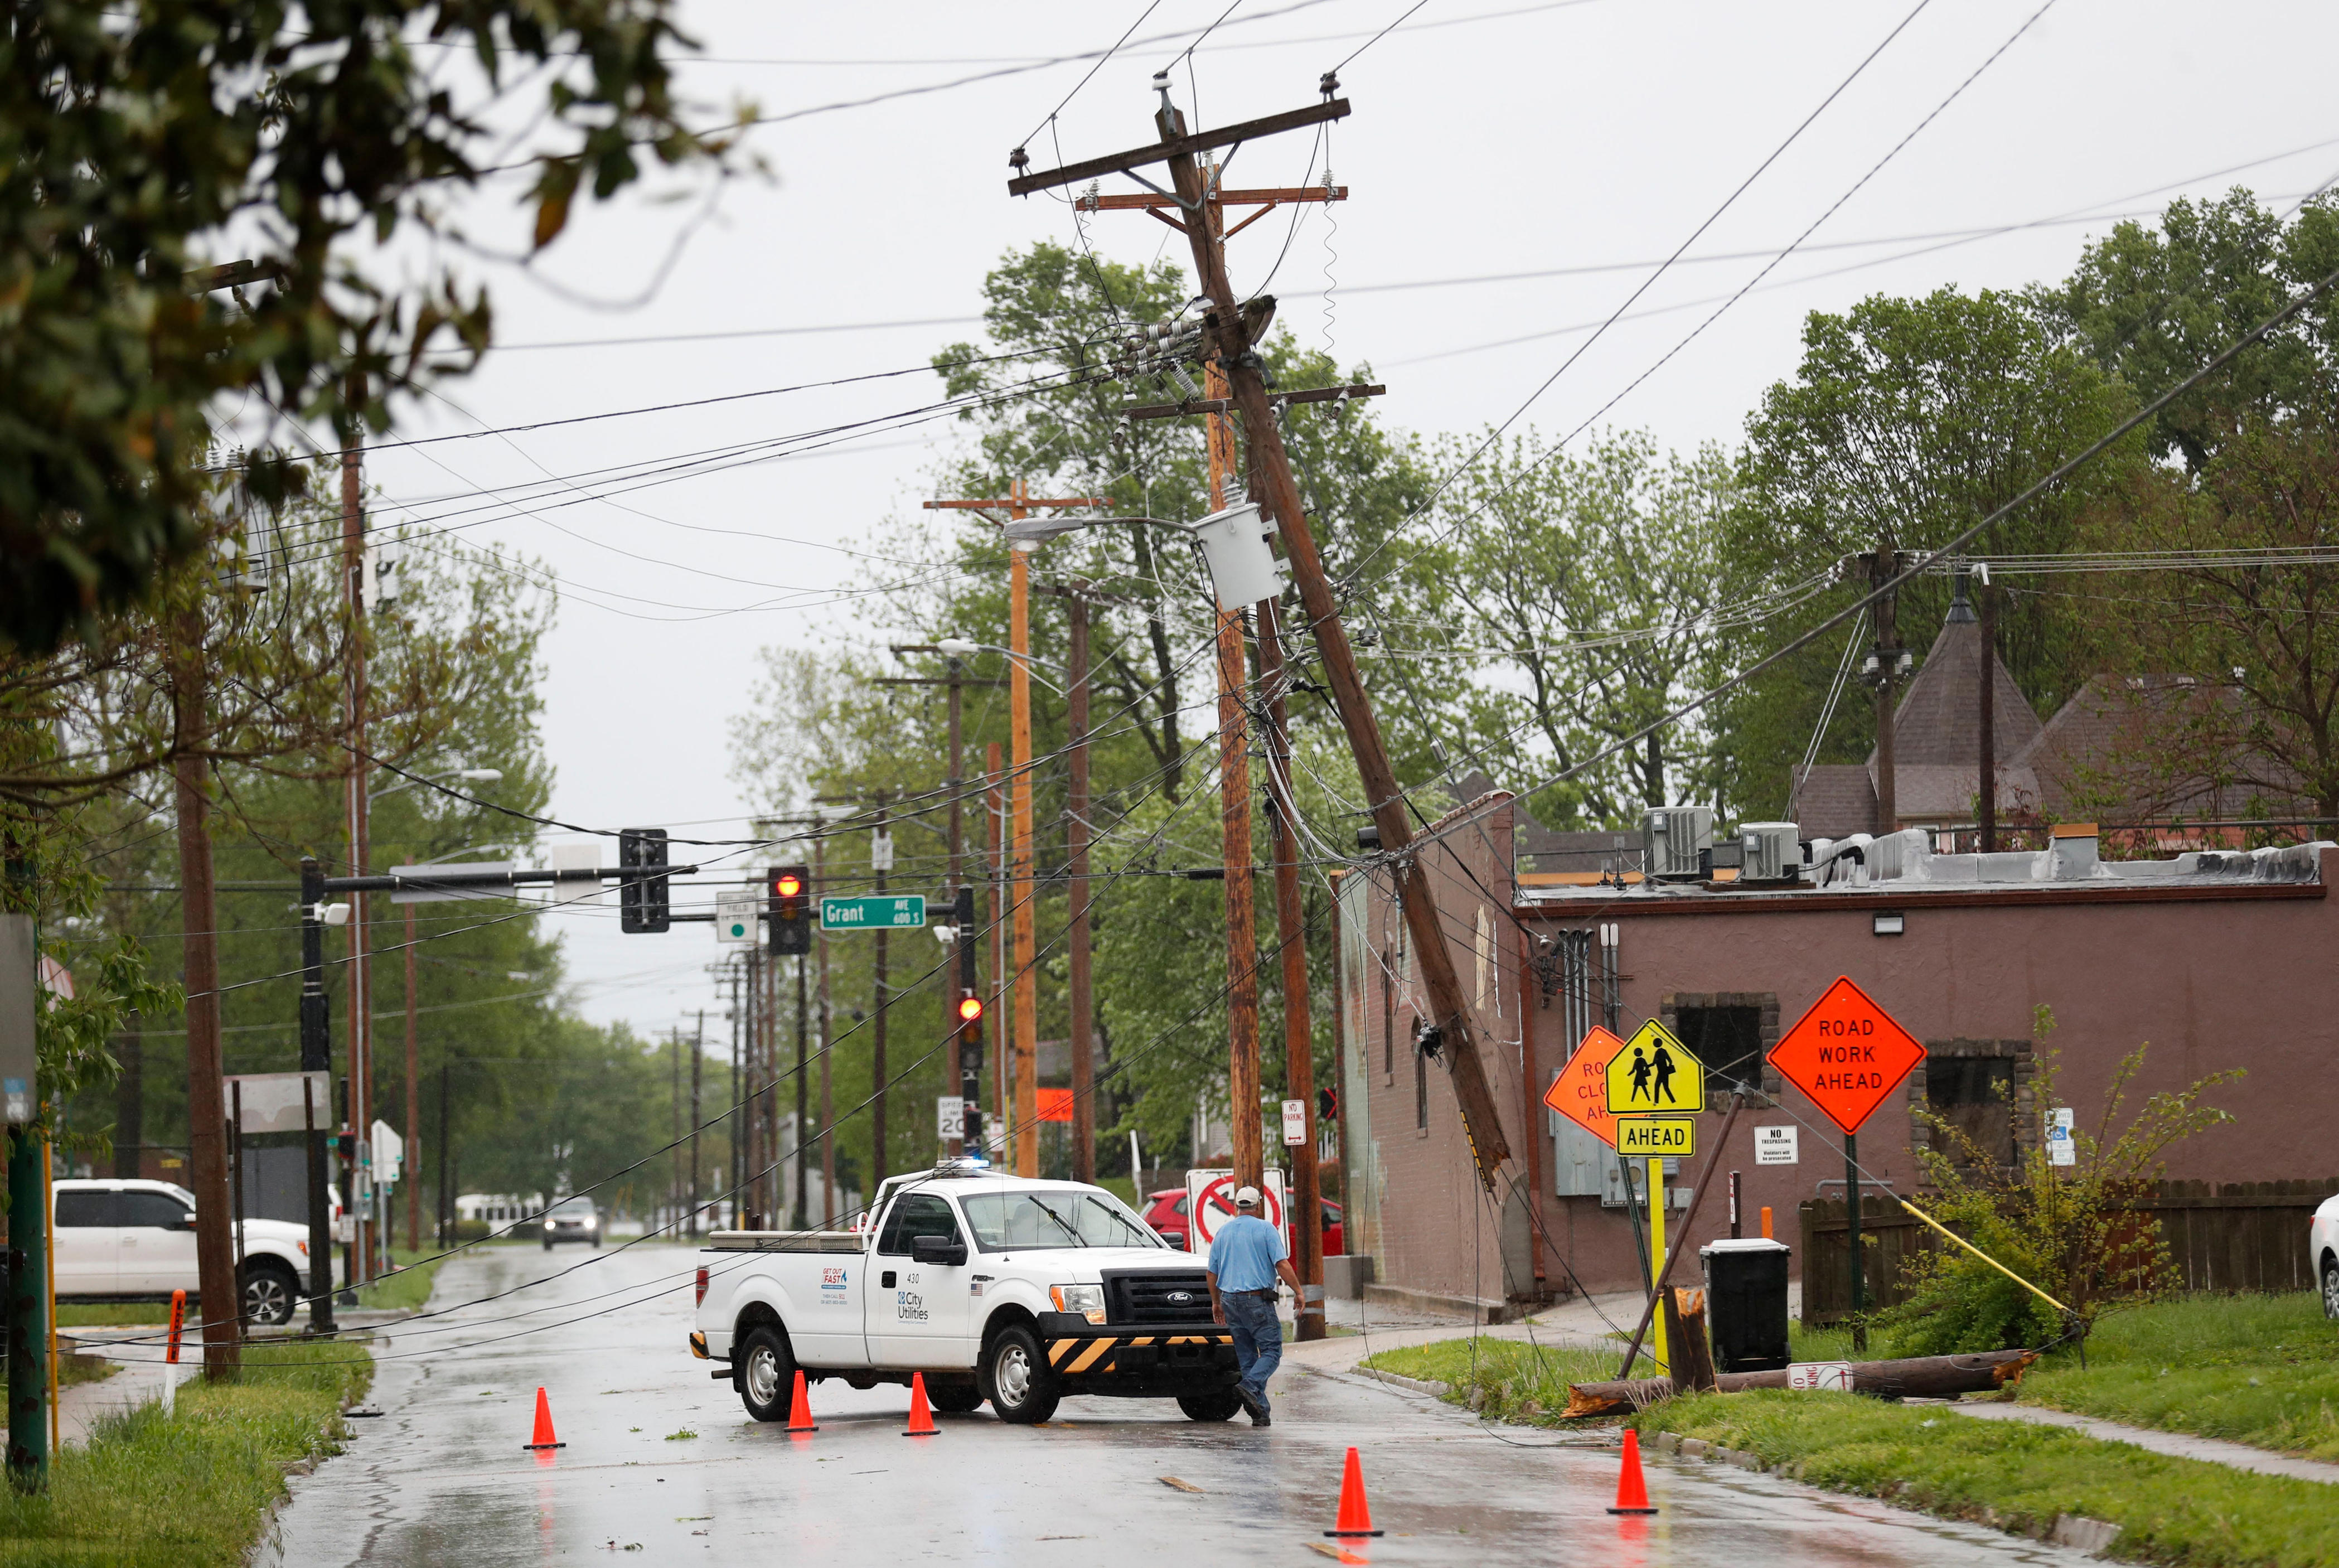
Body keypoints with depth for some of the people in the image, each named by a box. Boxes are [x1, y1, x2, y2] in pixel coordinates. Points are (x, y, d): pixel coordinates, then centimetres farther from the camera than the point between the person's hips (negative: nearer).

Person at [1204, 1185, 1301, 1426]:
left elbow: (1212, 1273, 14)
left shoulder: (1223, 1232, 11)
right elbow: (1283, 1265, -13)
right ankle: (1249, 1387, -26)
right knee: (1272, 1350, -1)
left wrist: (1216, 1302, 25)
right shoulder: (1266, 1230, -4)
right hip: (1257, 1299, -5)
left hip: (1230, 1300, 5)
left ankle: (1260, 1412, 5)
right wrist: (1298, 1291, -4)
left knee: (1247, 1357, 9)